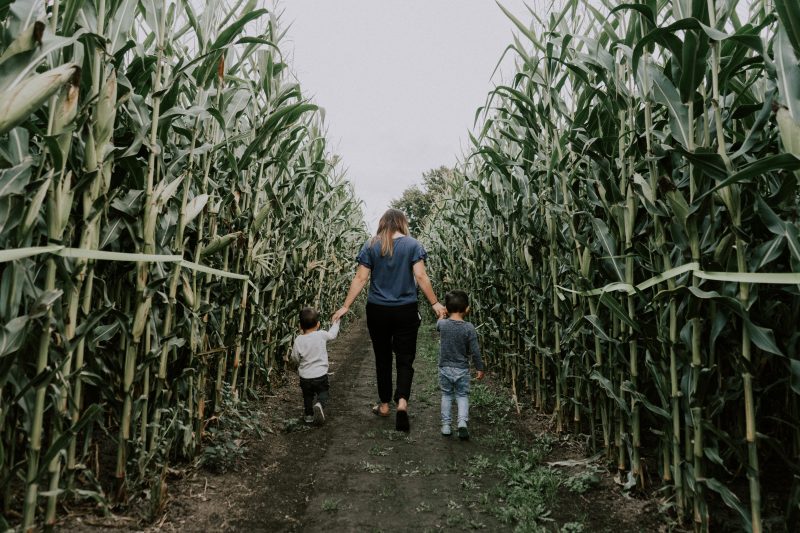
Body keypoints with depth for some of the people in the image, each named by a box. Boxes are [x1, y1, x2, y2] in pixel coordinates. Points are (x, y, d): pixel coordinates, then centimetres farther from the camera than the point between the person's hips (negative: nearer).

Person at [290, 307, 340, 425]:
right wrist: (336, 323, 28)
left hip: (305, 376, 1)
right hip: (321, 375, -1)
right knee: (323, 393, 15)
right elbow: (332, 334, 9)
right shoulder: (321, 335, -11)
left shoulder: (298, 340, -11)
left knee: (307, 396, 23)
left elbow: (295, 358, -1)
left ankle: (308, 415, 27)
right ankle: (320, 405, -13)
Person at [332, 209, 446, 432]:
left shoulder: (370, 246, 0)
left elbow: (360, 278, -4)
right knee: (405, 359, 8)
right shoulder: (413, 244, -3)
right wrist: (435, 303, 0)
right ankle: (402, 401, -11)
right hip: (406, 311, -1)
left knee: (382, 358, 15)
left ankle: (384, 405, 25)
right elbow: (421, 277, -9)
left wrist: (346, 306, 1)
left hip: (377, 311, 1)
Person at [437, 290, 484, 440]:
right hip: (462, 369, -1)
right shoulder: (469, 328, -14)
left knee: (446, 395, 17)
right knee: (462, 396, 13)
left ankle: (446, 425, 18)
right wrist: (479, 368, 2)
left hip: (445, 368, 1)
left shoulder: (442, 324, -11)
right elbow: (475, 351, -9)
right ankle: (462, 422, -5)